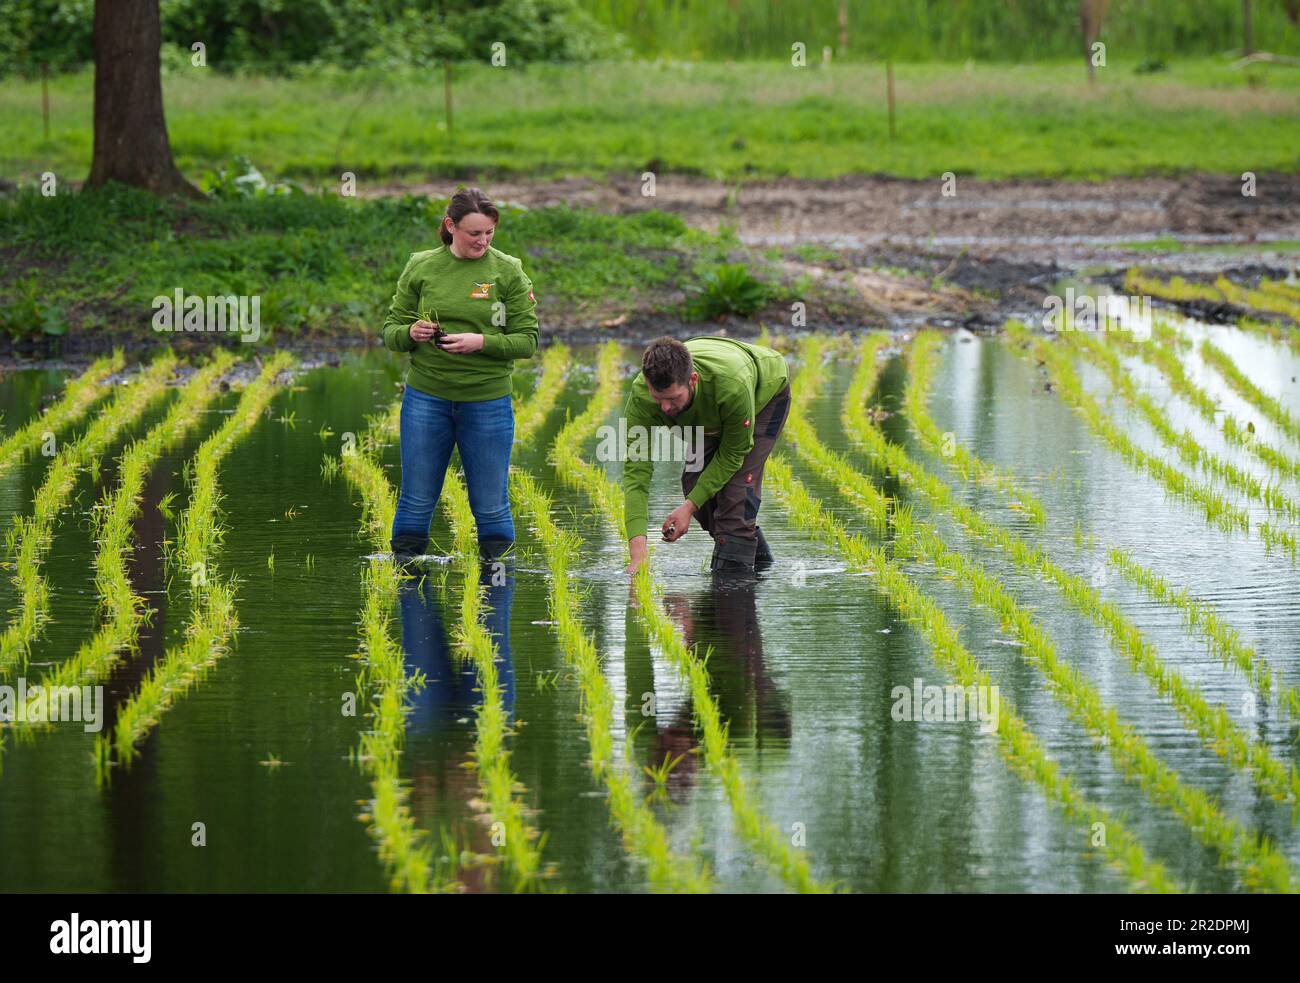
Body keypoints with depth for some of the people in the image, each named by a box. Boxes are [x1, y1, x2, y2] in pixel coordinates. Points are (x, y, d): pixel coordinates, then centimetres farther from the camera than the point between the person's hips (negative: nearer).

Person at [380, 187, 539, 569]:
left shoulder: (508, 271, -1)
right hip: (426, 397, 1)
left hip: (487, 400, -1)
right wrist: (411, 333, -16)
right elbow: (390, 330, 7)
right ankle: (404, 564, 19)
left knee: (491, 503, 5)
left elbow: (527, 340, -3)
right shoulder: (421, 268, 2)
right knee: (416, 499, 6)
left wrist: (481, 342, -19)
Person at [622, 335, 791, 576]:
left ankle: (733, 566, -11)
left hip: (766, 391, -4)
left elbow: (732, 454, -29)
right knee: (695, 481, -5)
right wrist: (638, 553, -47)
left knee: (738, 479, -22)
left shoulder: (732, 387, -48)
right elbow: (636, 471, -38)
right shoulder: (641, 396, -39)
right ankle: (757, 554, 16)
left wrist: (689, 507, -31)